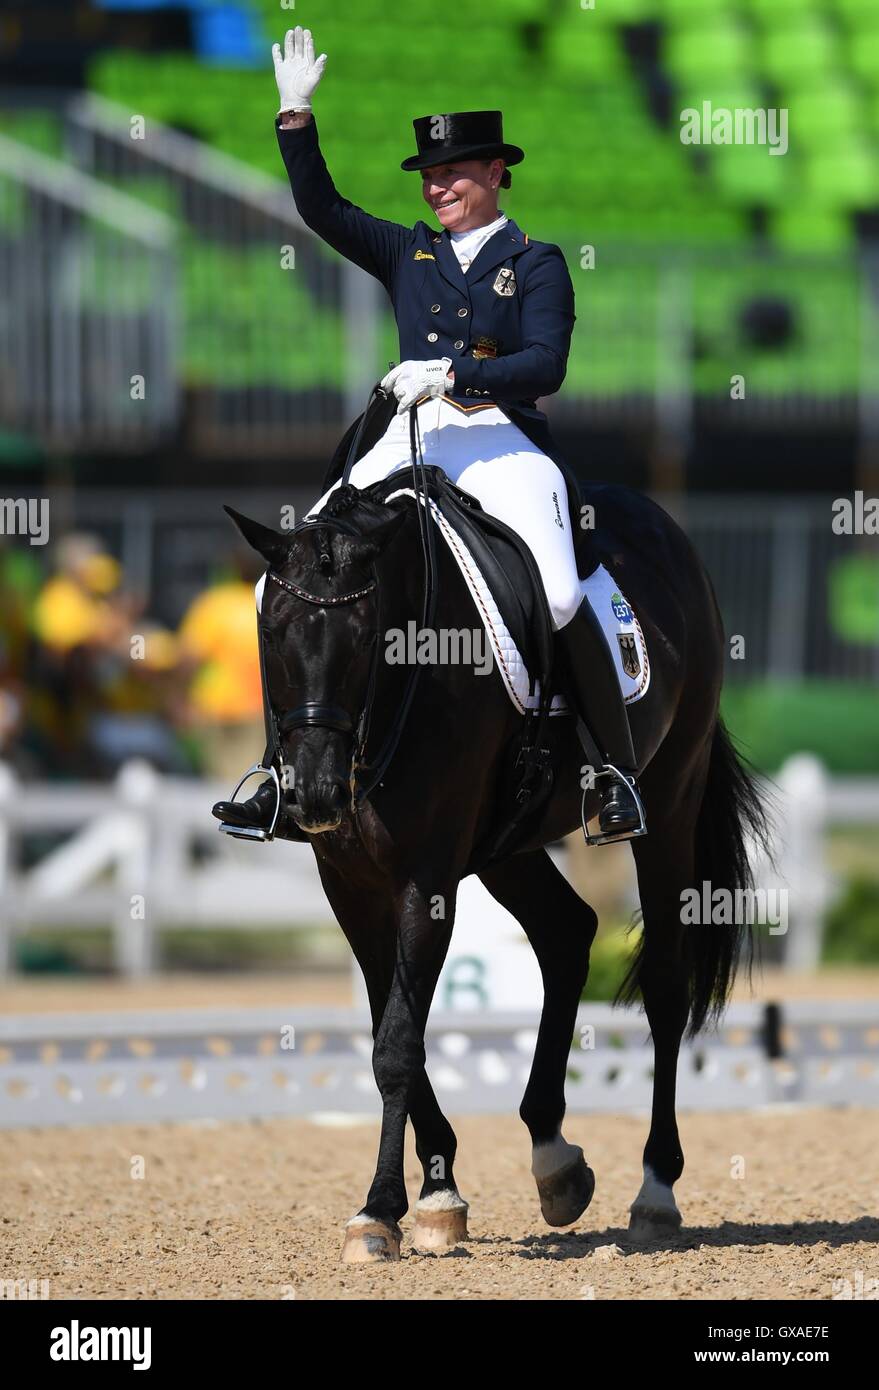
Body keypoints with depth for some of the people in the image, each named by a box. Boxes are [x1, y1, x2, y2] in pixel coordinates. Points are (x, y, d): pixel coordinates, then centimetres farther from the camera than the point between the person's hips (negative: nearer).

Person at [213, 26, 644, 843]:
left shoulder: (536, 264, 5)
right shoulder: (409, 255, 18)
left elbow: (545, 366, -8)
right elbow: (322, 210, 14)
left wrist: (451, 374, -21)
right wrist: (296, 119, 4)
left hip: (504, 443, -5)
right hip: (411, 440, 5)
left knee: (557, 595, -27)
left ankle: (617, 772, -16)